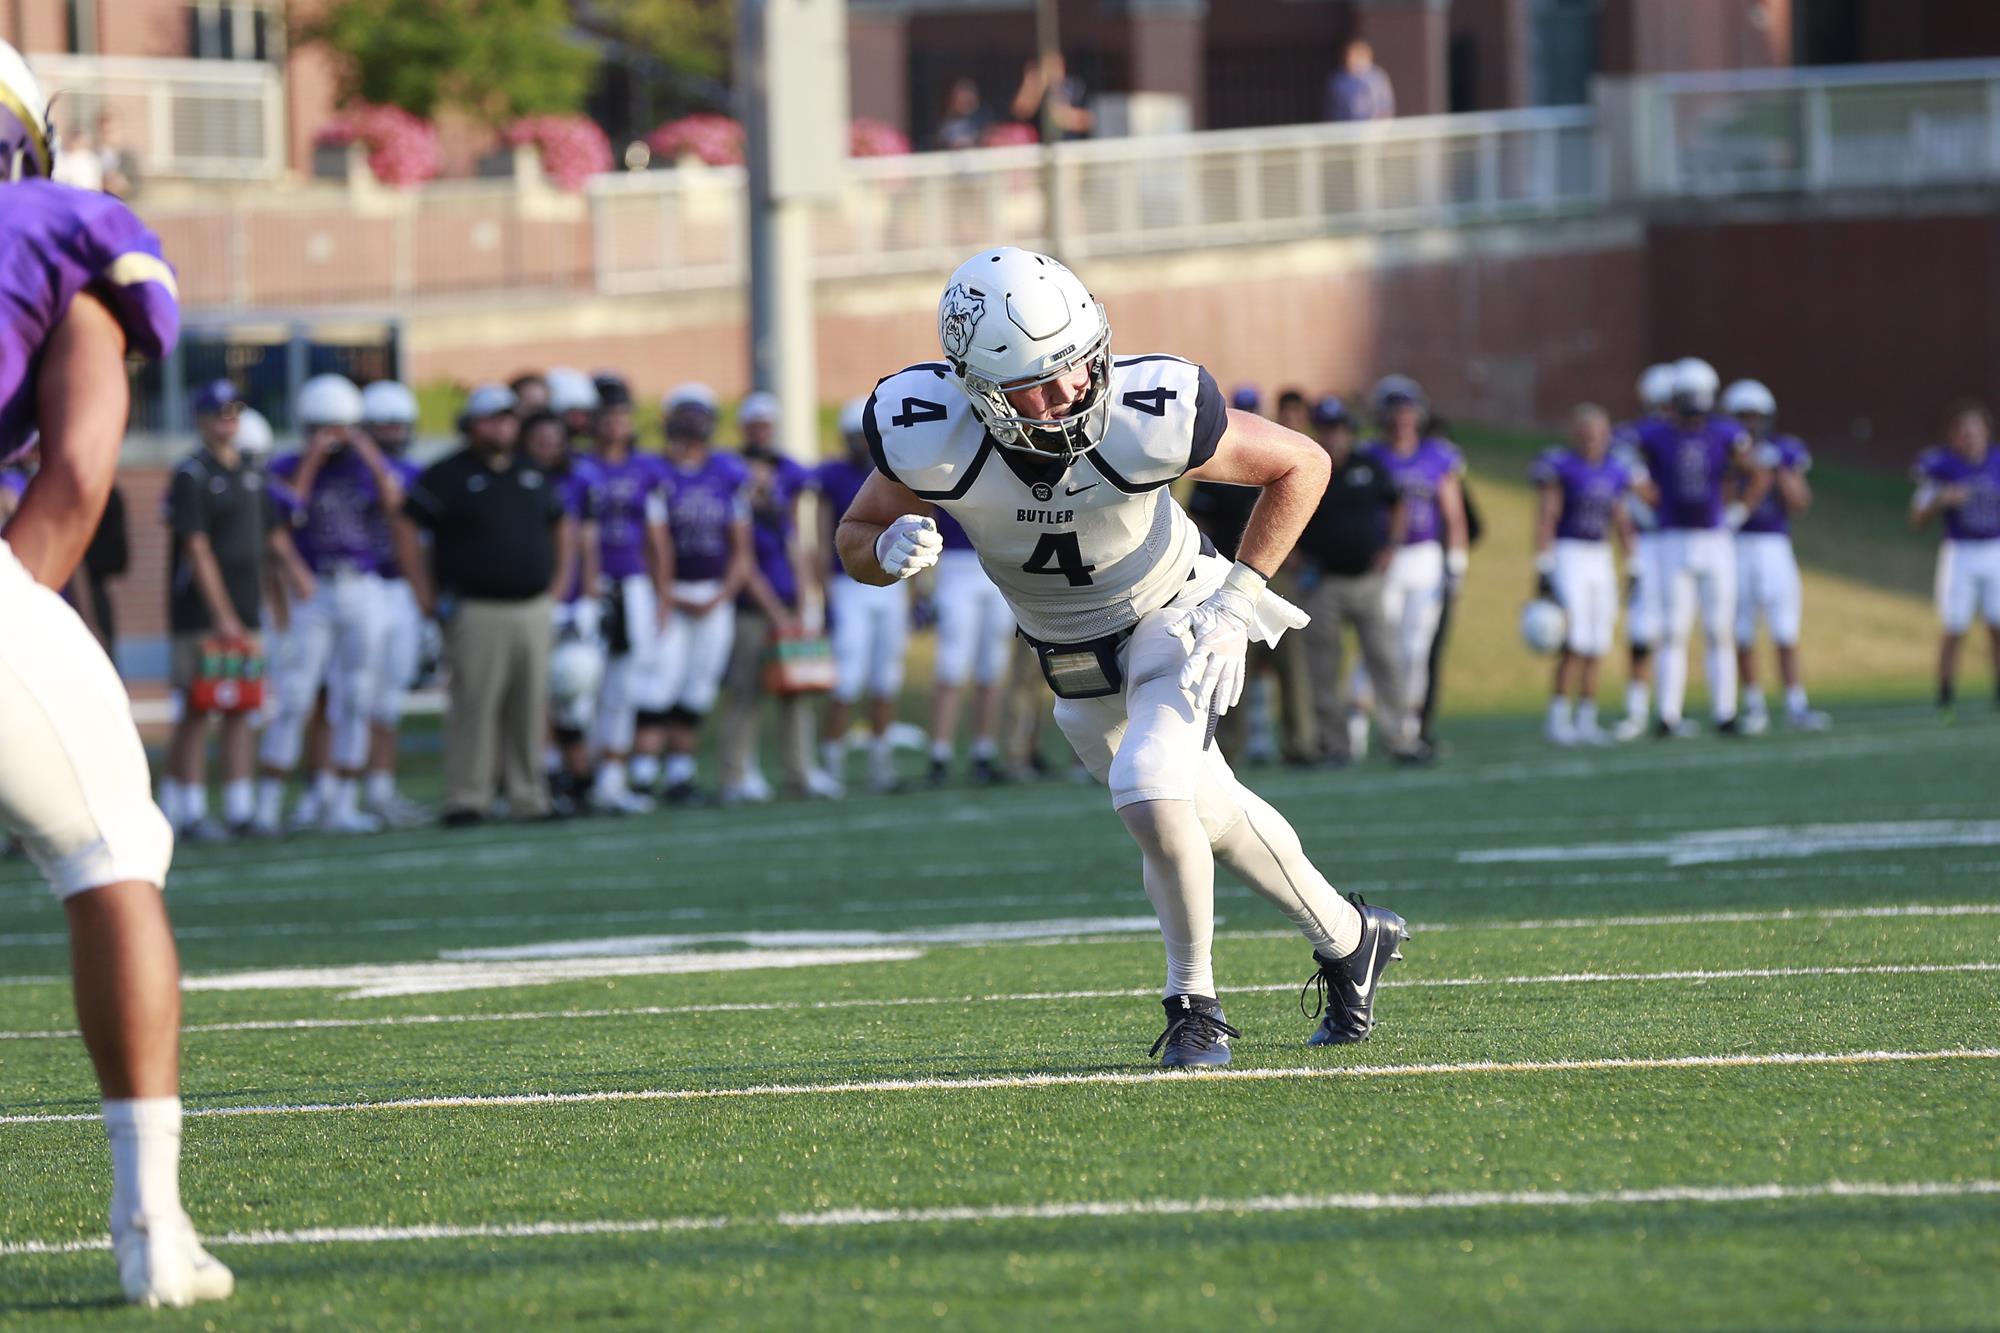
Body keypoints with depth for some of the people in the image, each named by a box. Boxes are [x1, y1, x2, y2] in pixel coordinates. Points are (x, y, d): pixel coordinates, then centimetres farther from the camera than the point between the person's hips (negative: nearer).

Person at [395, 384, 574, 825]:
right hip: (476, 612, -5)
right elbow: (406, 529, -4)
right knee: (473, 706, -8)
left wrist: (557, 584, 17)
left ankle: (529, 798, 10)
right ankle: (466, 800, -6)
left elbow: (561, 527, 28)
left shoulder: (533, 475, 15)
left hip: (534, 609, 5)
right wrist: (427, 596, -7)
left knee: (531, 708, 5)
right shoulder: (448, 476, -2)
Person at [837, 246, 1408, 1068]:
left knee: (1150, 794, -26)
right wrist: (892, 551, -34)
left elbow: (1301, 466, -17)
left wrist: (1238, 597, -21)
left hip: (1171, 620, -4)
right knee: (1209, 816, 18)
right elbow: (856, 538, -10)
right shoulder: (929, 438, -29)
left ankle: (1195, 1007, -6)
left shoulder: (1151, 418, -34)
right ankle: (1348, 940, 42)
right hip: (1069, 655, 4)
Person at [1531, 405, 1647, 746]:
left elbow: (1622, 523, 18)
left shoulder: (1616, 472, 10)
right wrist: (1543, 569, -14)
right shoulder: (1559, 467, -7)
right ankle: (1558, 720, -9)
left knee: (1595, 650, 5)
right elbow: (1546, 519, -9)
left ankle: (1586, 721, 12)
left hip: (1600, 560, 6)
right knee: (1575, 644, -14)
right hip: (1567, 555, -6)